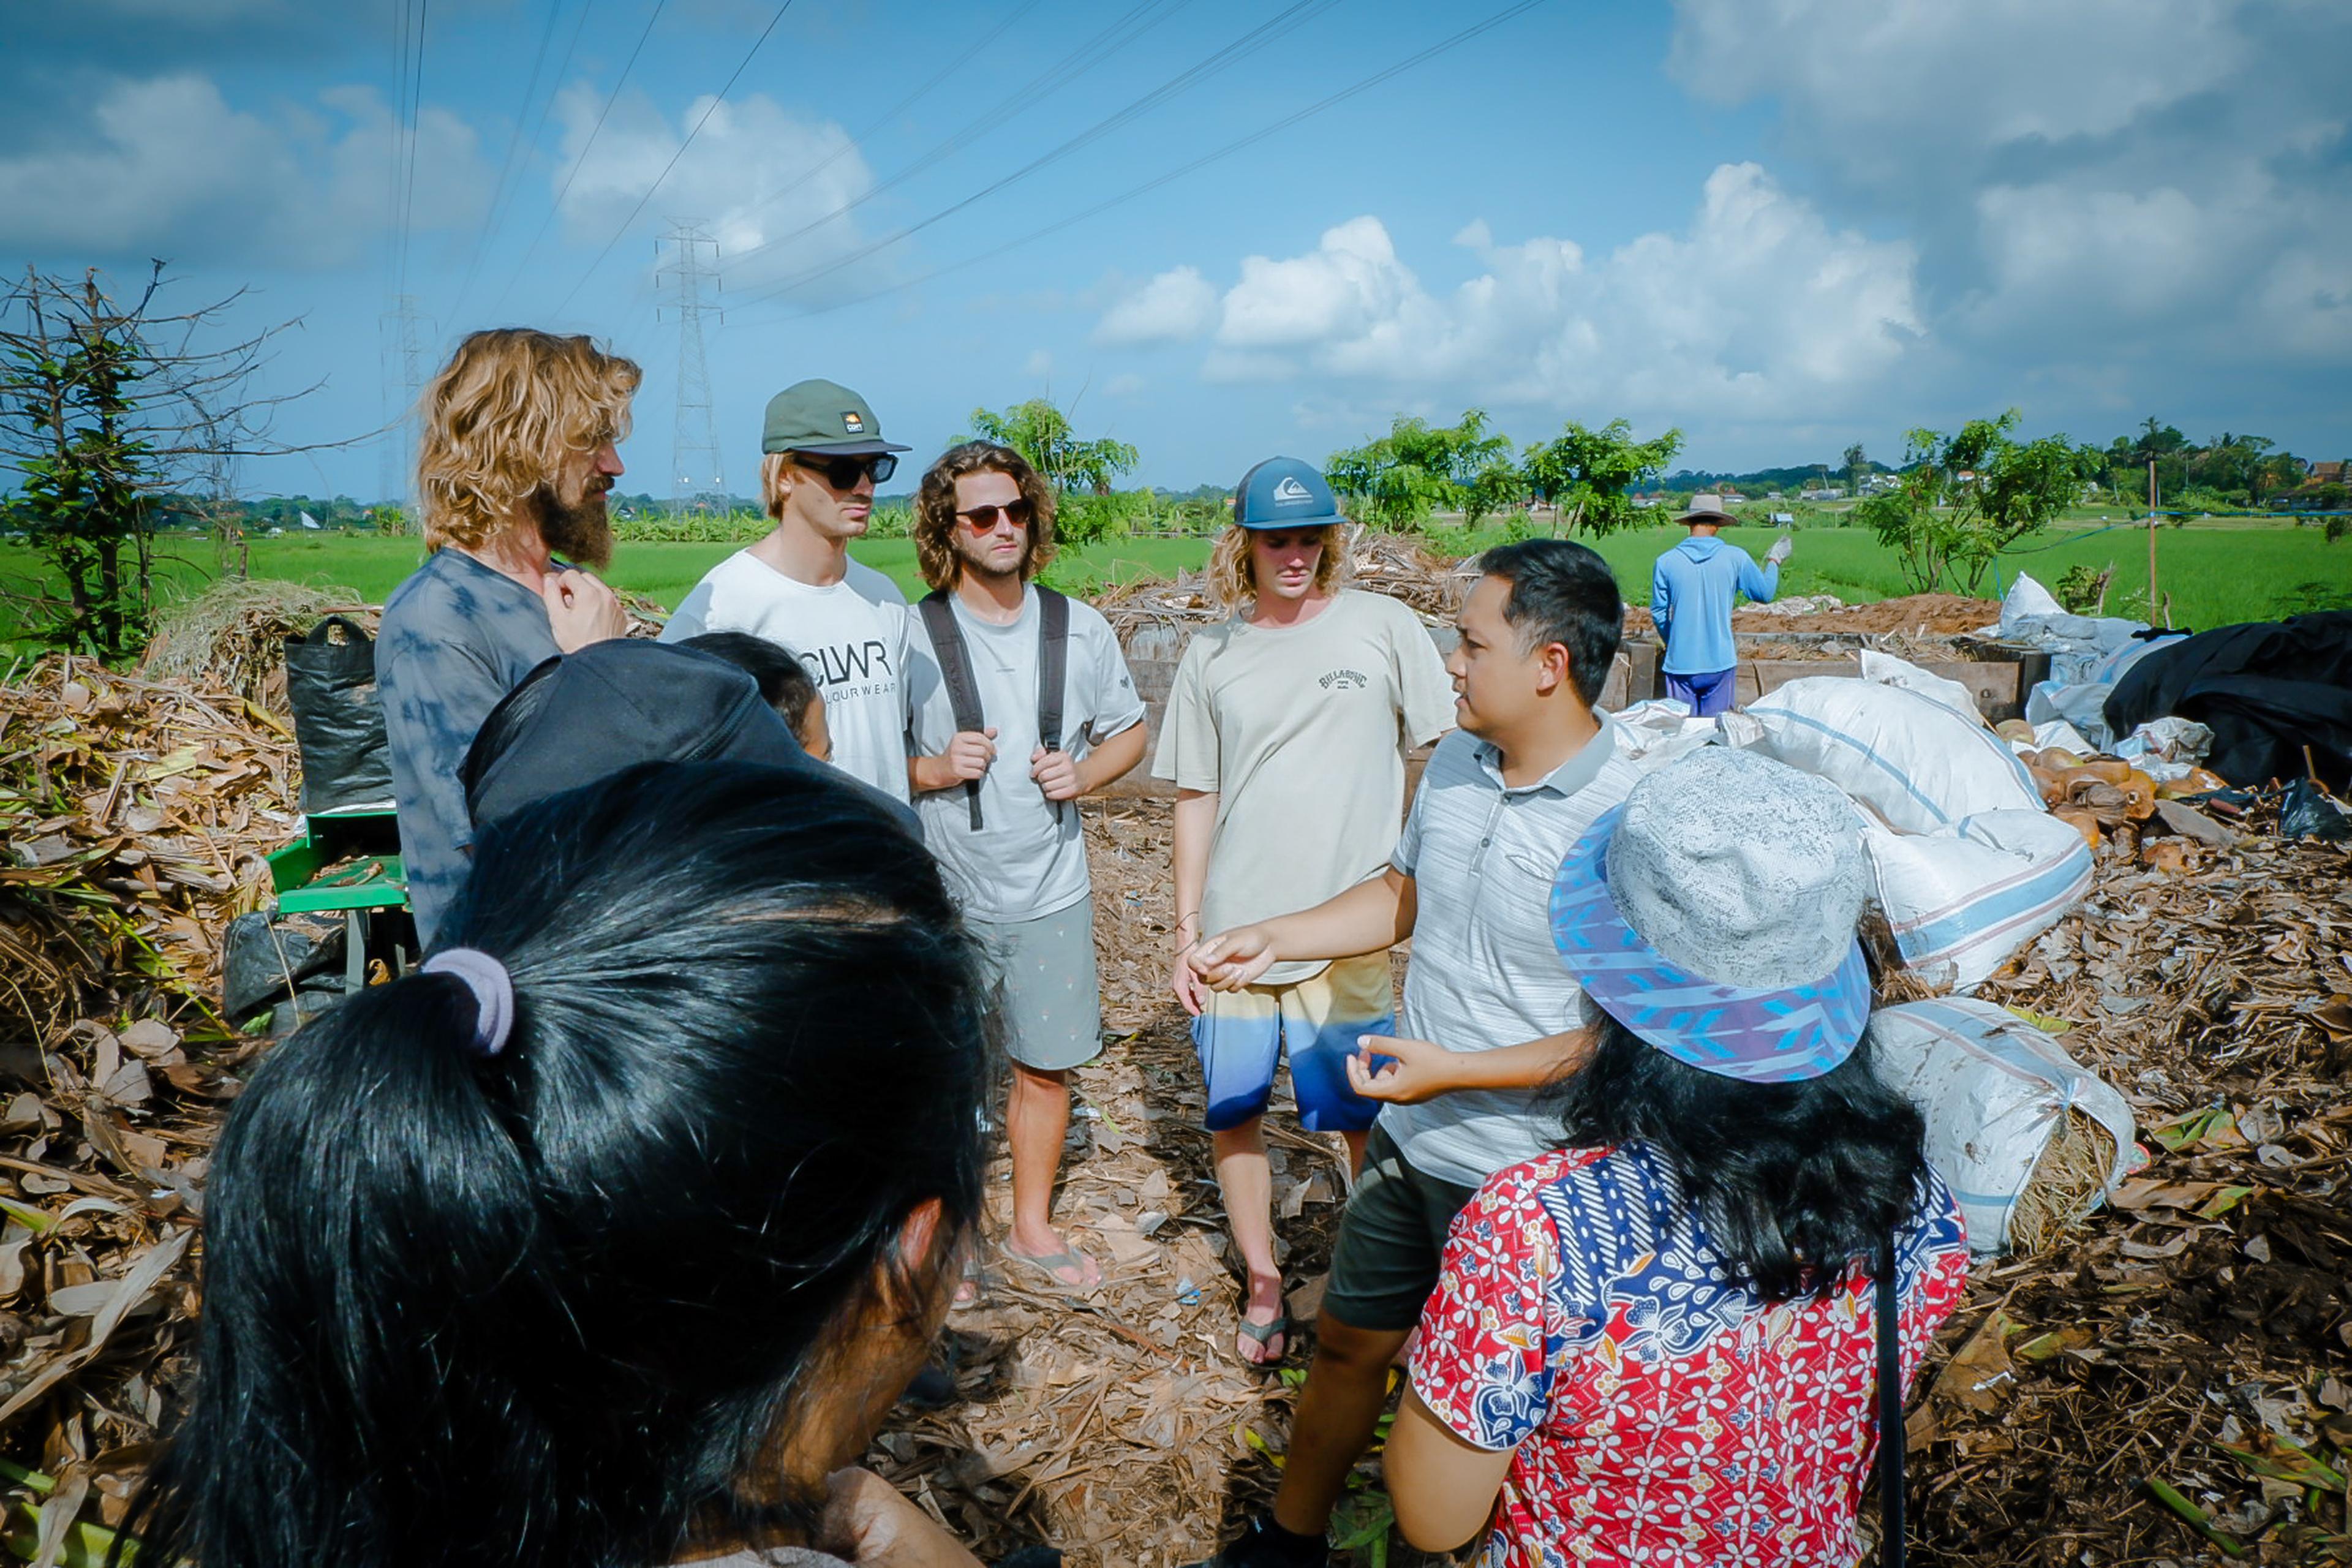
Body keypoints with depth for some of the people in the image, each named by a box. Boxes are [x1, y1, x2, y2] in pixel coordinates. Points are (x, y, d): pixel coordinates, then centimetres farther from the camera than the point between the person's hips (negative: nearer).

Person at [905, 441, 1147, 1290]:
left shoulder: (1080, 628, 1)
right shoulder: (912, 635, -9)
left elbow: (1129, 732, 12)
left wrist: (1082, 773, -8)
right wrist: (934, 770, -21)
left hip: (1053, 893, 3)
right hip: (946, 899, -3)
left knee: (1047, 1066, 14)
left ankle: (1033, 1225, 35)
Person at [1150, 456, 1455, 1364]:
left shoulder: (1384, 628, -3)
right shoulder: (1212, 654, 4)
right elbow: (1196, 799, 8)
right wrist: (1185, 932, 6)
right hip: (1232, 934, 3)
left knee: (1368, 1119, 6)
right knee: (1232, 1115, 11)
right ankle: (1262, 1283, 31)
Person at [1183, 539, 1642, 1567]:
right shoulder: (1454, 764, -2)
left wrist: (1455, 1072, -25)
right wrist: (1272, 937, 5)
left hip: (1523, 1174, -7)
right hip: (1409, 1139, 7)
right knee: (1348, 1340, 23)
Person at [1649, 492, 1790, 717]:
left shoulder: (1665, 563, -5)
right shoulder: (1735, 558, -5)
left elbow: (1658, 614, 4)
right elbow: (1765, 593, 10)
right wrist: (1774, 560, 28)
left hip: (1680, 663, 0)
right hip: (1720, 662, 0)